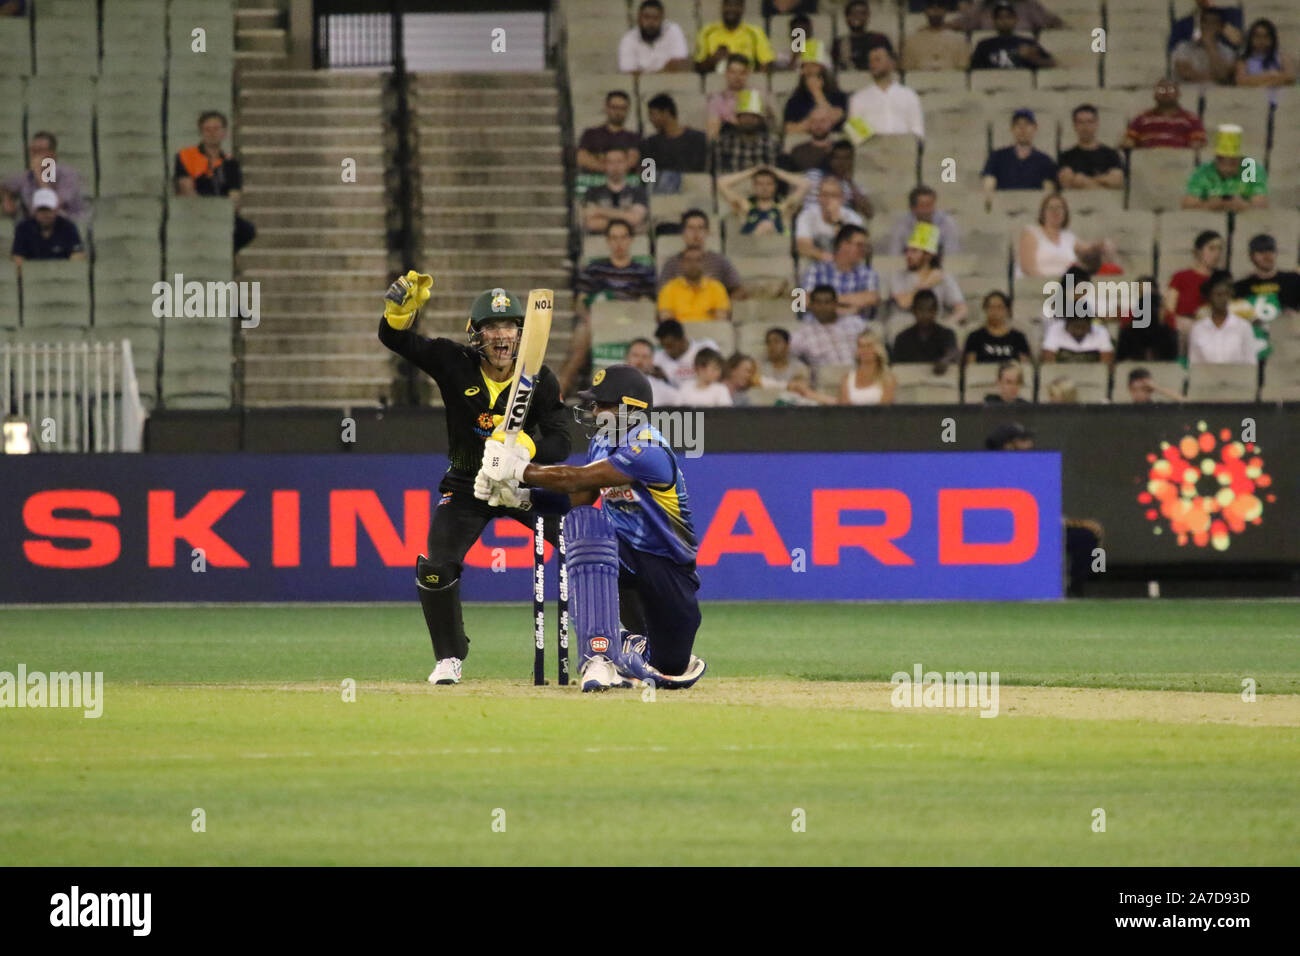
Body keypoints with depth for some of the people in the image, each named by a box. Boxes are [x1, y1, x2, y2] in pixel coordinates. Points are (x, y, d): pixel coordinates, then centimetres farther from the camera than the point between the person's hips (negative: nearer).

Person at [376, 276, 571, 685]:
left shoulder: (541, 379, -13)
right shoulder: (455, 364, -13)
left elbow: (560, 444, -17)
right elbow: (394, 338, -16)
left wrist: (524, 446, -37)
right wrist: (403, 306, -37)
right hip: (467, 487, 0)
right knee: (436, 569, -15)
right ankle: (449, 659, 6)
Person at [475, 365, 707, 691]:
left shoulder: (648, 452, -24)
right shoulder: (602, 443, 4)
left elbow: (579, 480, -30)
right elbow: (576, 500, 0)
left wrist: (519, 468, -27)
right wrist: (519, 495, -14)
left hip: (668, 569, -6)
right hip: (626, 555, 6)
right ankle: (599, 659, -18)